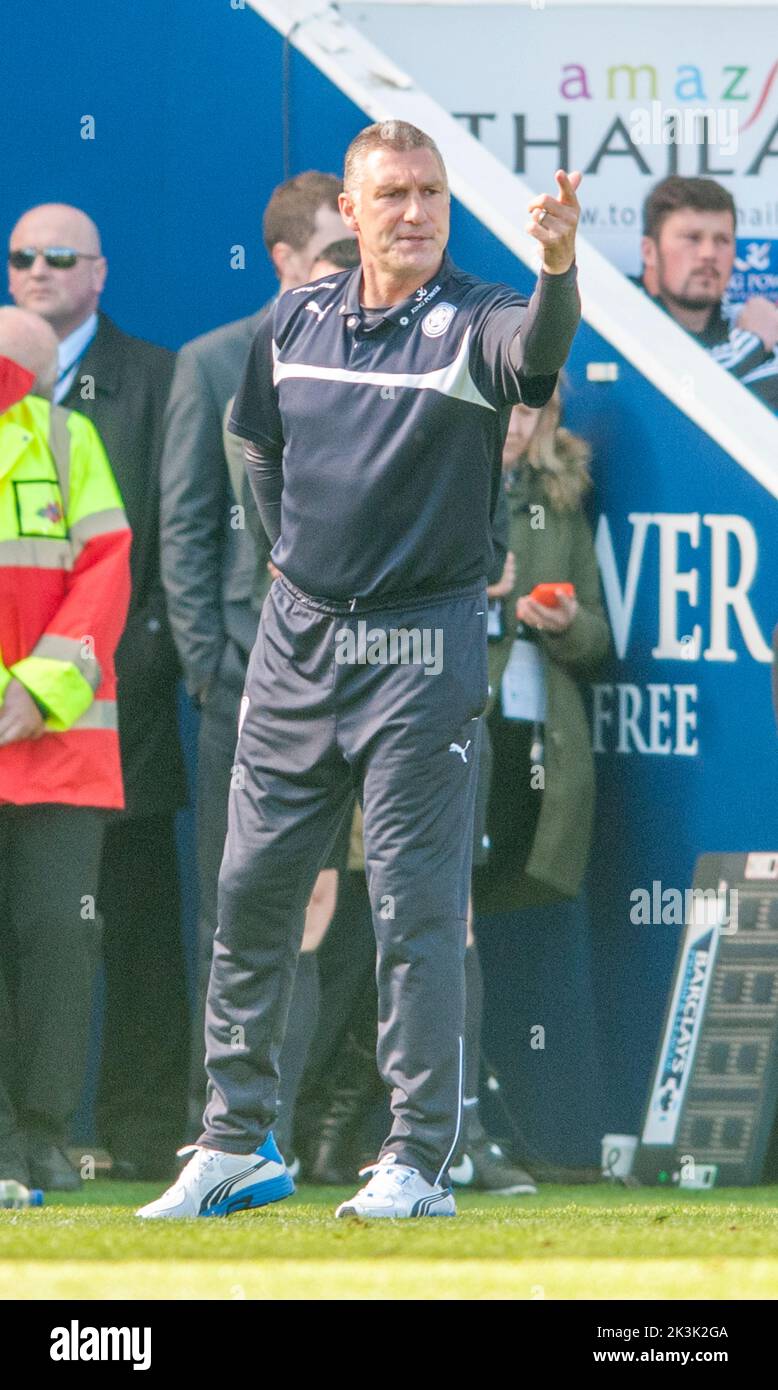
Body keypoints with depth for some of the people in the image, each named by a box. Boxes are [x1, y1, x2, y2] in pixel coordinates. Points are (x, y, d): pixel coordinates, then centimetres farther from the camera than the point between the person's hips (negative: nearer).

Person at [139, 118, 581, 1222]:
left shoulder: (473, 323, -10)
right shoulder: (296, 323, 5)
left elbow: (539, 348, -35)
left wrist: (558, 265, -54)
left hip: (423, 645, -5)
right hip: (298, 637, 5)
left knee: (416, 905, -6)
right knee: (252, 894, 9)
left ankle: (419, 1161, -2)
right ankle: (237, 1145, 20)